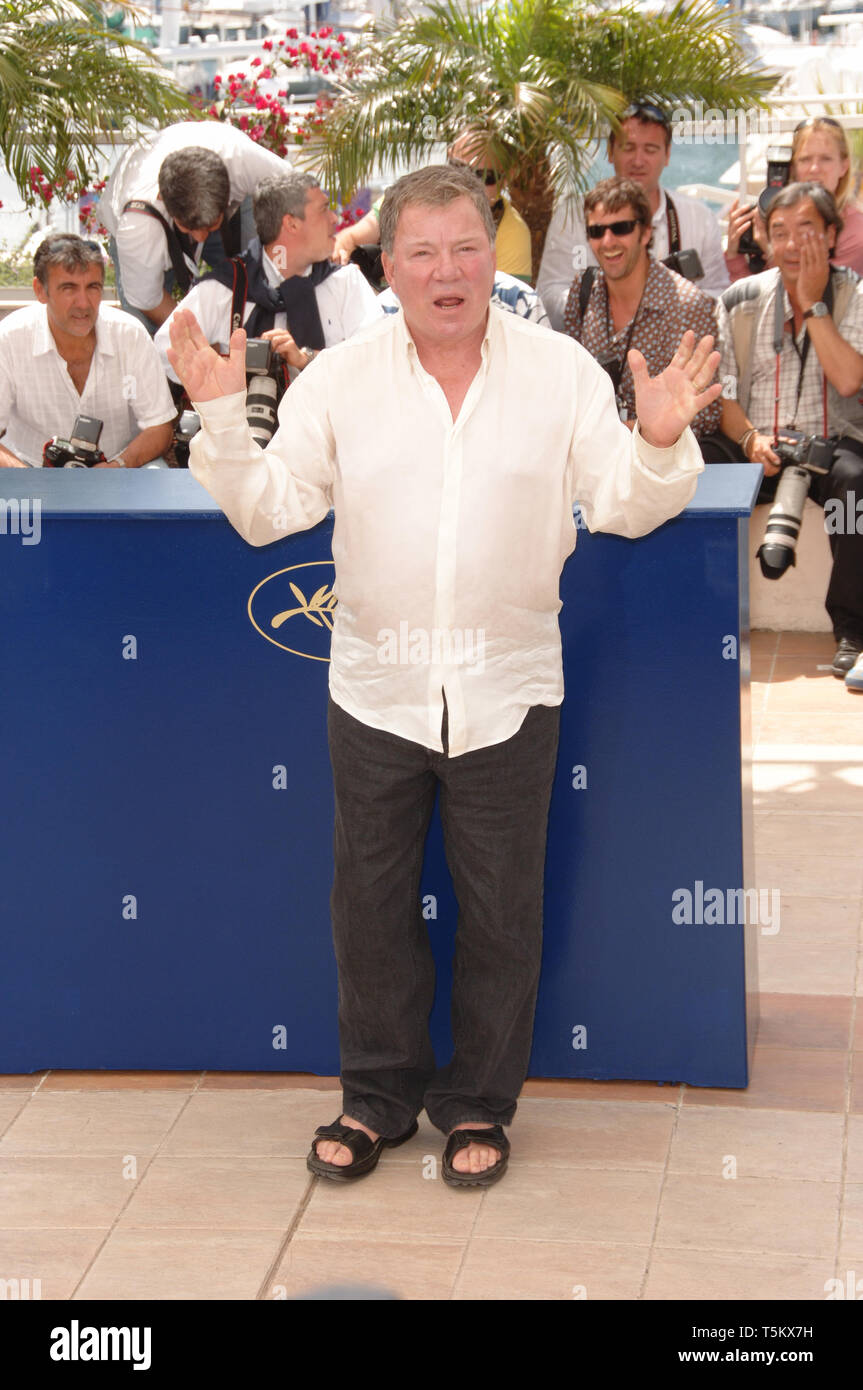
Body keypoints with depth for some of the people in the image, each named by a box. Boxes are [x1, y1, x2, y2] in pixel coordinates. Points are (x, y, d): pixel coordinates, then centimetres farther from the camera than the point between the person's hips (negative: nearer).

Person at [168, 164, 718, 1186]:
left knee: (500, 908, 9)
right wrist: (222, 420, -15)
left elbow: (621, 507, -2)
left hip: (508, 689, -1)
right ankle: (380, 1092, 30)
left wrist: (659, 443, -21)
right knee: (370, 901, 11)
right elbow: (268, 511, -2)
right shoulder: (339, 378, -1)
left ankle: (479, 1102, 28)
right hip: (376, 684, 1)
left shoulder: (562, 370, -2)